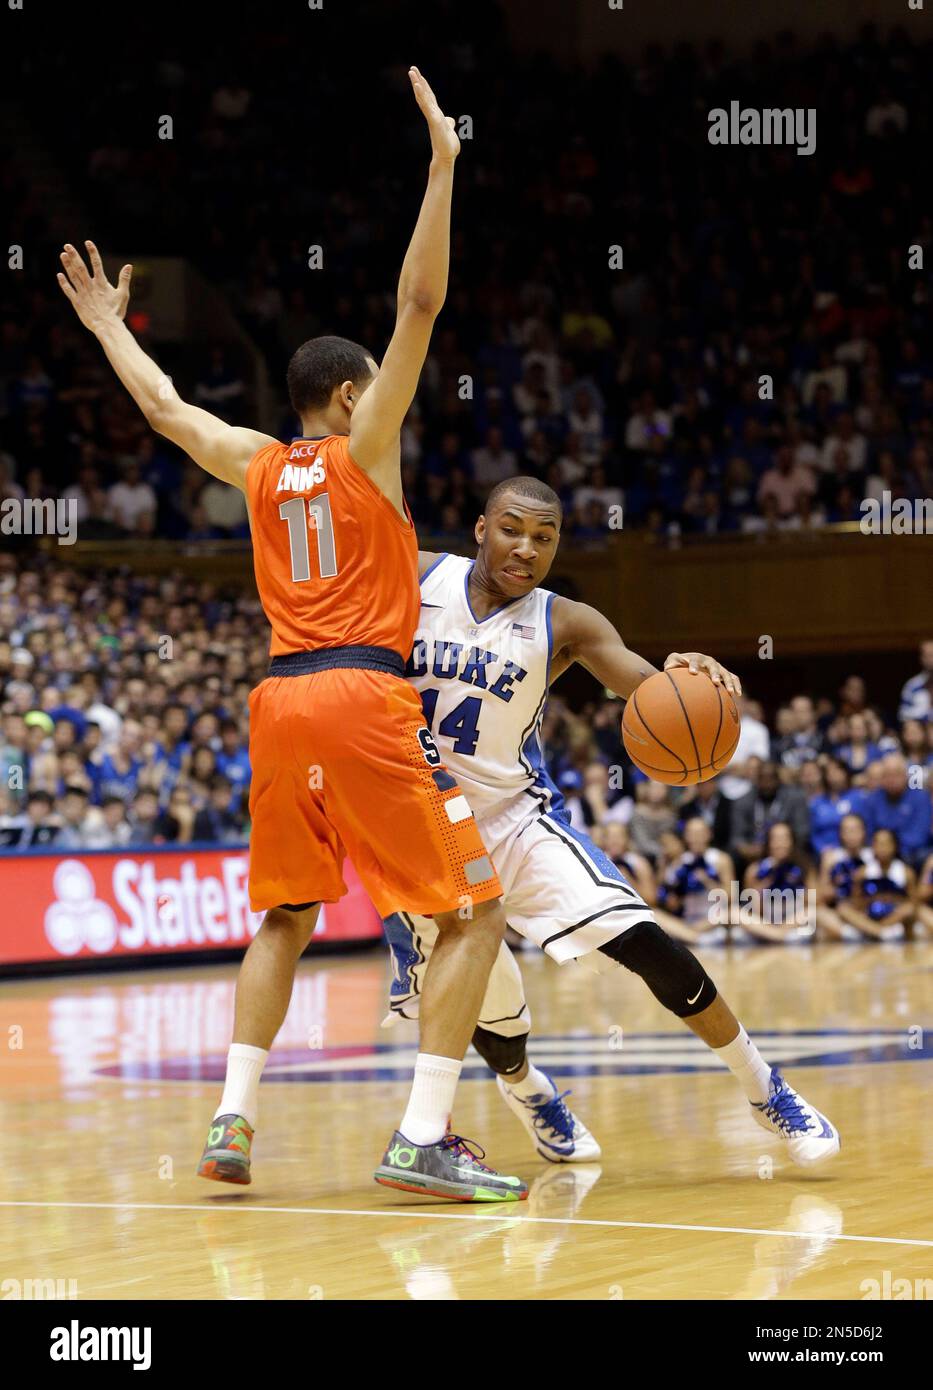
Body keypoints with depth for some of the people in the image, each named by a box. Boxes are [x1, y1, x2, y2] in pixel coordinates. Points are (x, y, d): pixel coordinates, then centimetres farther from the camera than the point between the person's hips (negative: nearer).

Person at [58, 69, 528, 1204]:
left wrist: (109, 327, 45)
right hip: (364, 695, -6)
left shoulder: (259, 465, 14)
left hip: (280, 699, 6)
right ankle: (423, 1140, -13)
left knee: (285, 916, 19)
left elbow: (164, 407, 29)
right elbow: (420, 303, -7)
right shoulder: (363, 447, 1)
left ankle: (232, 1120, 9)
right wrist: (441, 164, -8)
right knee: (474, 912, -2)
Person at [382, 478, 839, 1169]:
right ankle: (526, 1091, 38)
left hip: (516, 816, 0)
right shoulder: (414, 578, -7)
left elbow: (644, 683, -24)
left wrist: (683, 676, -48)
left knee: (641, 940, -16)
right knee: (481, 999, 1)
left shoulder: (564, 625, -9)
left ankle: (768, 1091, -1)